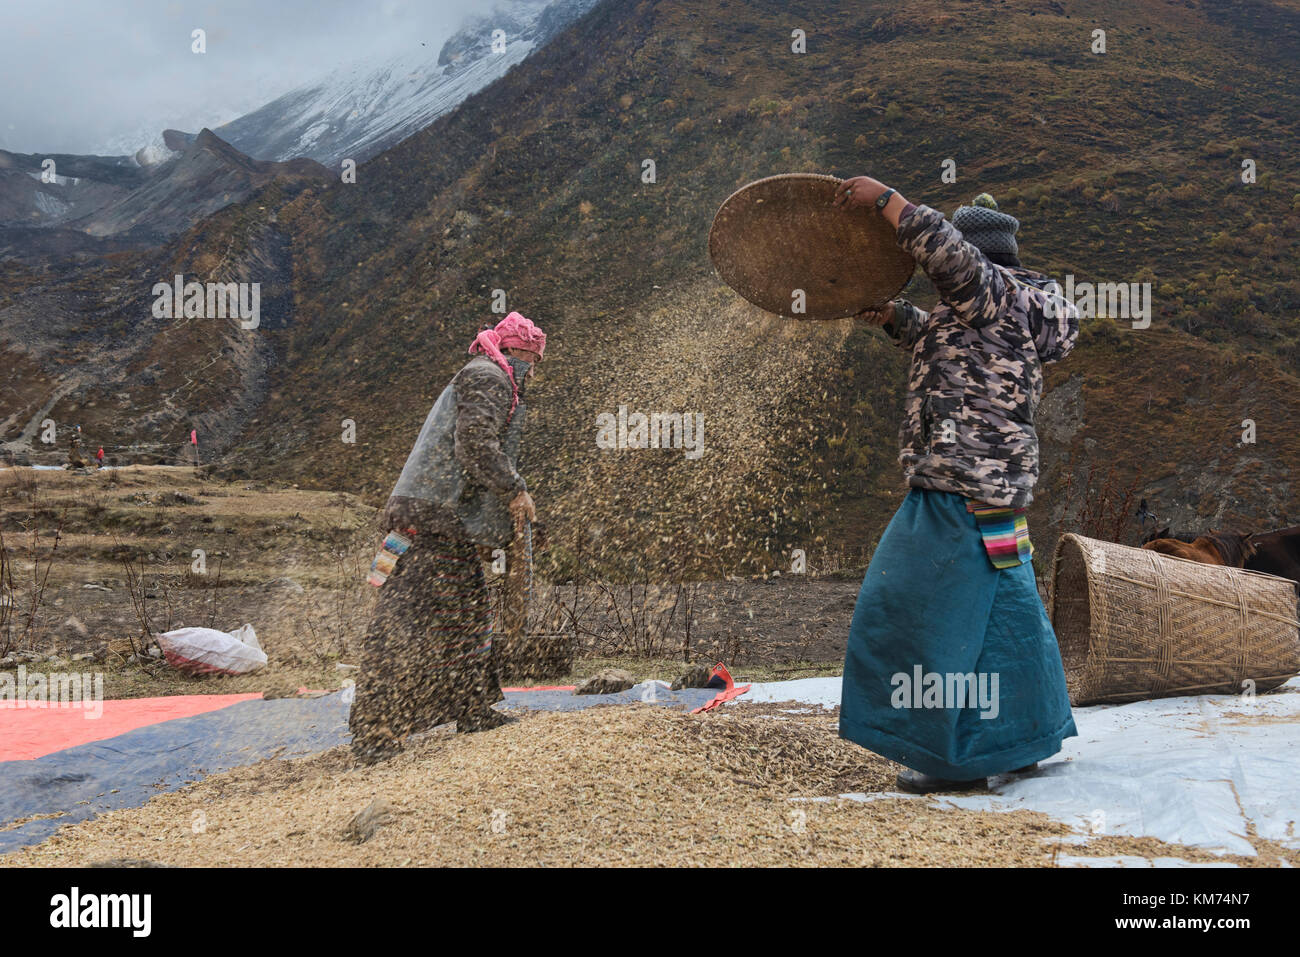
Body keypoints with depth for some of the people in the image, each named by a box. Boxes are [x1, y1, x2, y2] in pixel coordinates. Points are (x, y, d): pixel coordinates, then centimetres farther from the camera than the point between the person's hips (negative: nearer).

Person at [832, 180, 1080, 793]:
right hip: (992, 486, 11)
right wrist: (889, 315, 21)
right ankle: (1018, 740, 24)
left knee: (941, 612, -5)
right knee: (1000, 611, 15)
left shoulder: (995, 292, -9)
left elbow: (945, 250, -27)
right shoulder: (1001, 310, 20)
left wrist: (884, 199, -20)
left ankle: (957, 758, 0)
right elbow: (933, 336, 35)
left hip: (963, 492, -11)